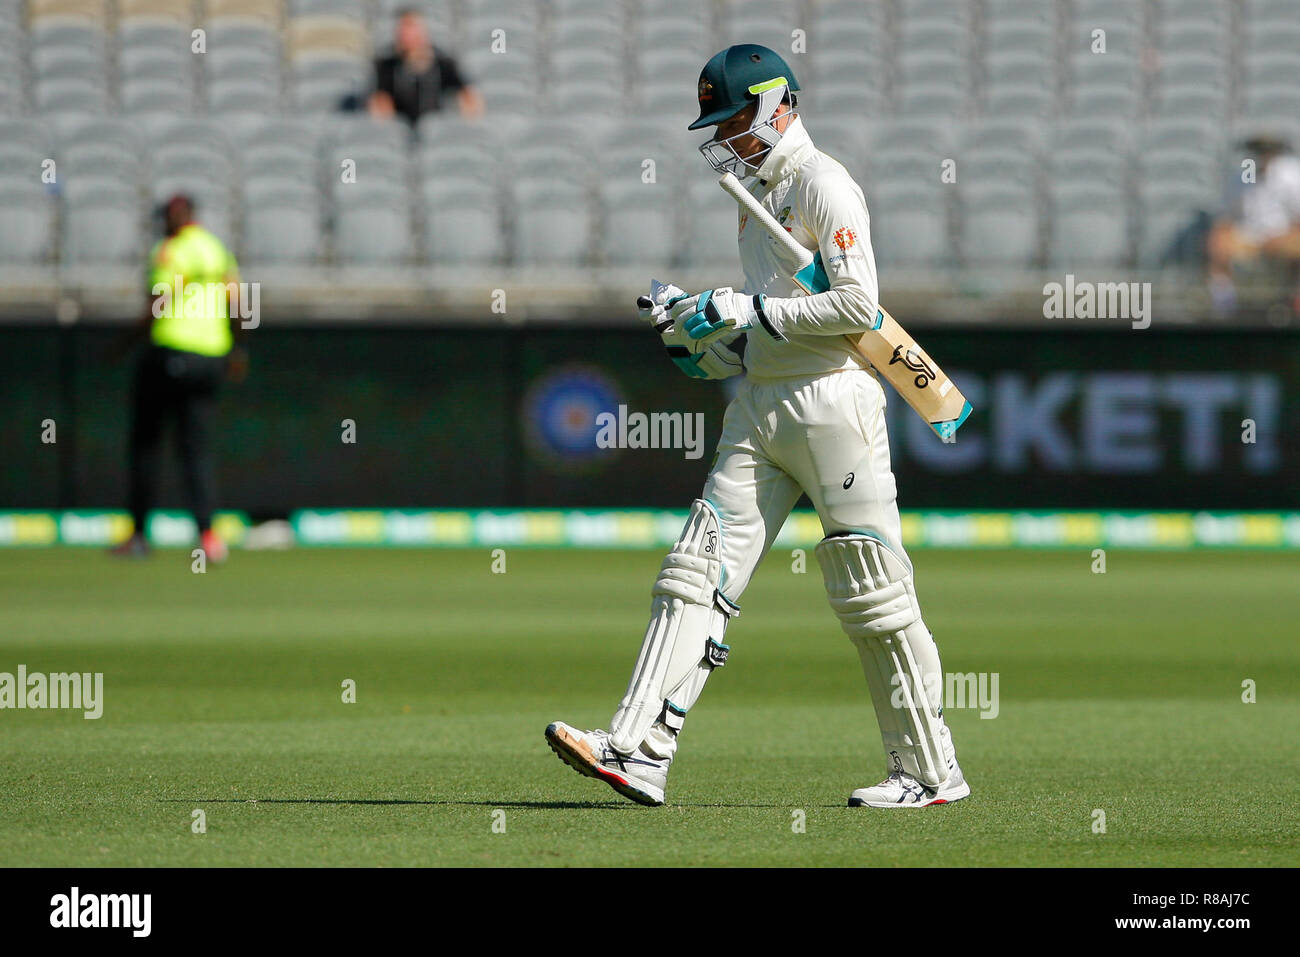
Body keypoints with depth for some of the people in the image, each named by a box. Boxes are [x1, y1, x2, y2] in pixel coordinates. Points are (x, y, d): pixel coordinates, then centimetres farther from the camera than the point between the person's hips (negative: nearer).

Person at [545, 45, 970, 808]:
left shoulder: (825, 187, -8)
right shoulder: (758, 195, 19)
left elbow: (858, 305, -19)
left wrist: (749, 312, -16)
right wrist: (700, 333, 7)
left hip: (833, 402, -9)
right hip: (761, 408, 9)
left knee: (873, 597, -4)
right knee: (698, 573, -3)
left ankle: (931, 770, 5)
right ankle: (640, 751, -10)